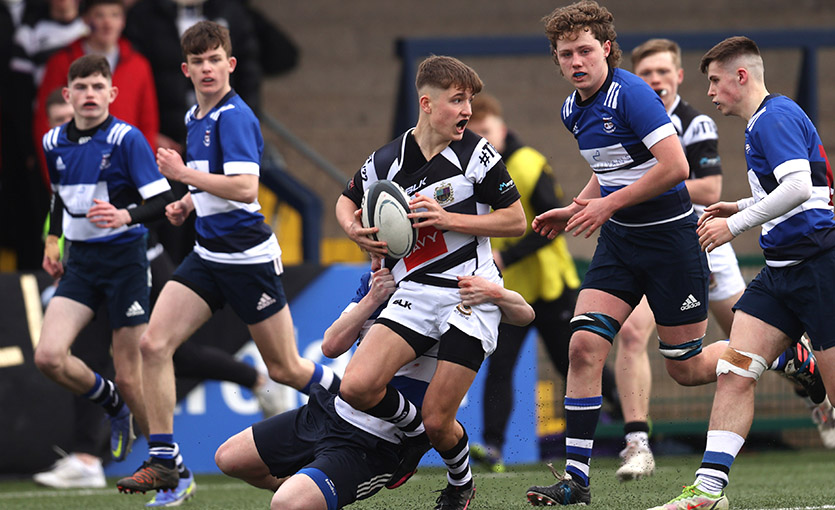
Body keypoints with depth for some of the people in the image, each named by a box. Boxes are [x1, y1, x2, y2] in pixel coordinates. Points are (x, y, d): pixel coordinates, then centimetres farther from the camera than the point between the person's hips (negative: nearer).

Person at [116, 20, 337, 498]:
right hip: (208, 256, 8)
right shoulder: (196, 117, 12)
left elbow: (244, 188, -26)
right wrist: (187, 203, 10)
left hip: (247, 256, -8)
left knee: (286, 369, 3)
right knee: (154, 343, -8)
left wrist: (183, 174, -19)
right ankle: (166, 462, -5)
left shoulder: (235, 116, -15)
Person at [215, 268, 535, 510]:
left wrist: (494, 292, -34)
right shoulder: (374, 281, 4)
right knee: (228, 459, 10)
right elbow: (332, 346, -4)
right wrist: (372, 298, -19)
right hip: (330, 412, 7)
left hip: (371, 446, -7)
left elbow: (524, 314, -12)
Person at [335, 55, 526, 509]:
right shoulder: (385, 161, 3)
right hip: (413, 296, 3)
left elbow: (515, 220, -2)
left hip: (469, 297, -3)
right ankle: (412, 430, 14)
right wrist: (355, 231, 0)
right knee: (357, 387, -19)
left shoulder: (477, 155, -4)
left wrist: (449, 219, -12)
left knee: (437, 422, -7)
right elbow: (347, 201, 22)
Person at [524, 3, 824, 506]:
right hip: (618, 240, 7)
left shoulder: (630, 94, -19)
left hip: (670, 235, -7)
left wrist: (607, 205, -21)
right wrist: (575, 209, 12)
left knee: (687, 367, 3)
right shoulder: (574, 111, 7)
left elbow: (675, 166, -27)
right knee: (584, 347, -10)